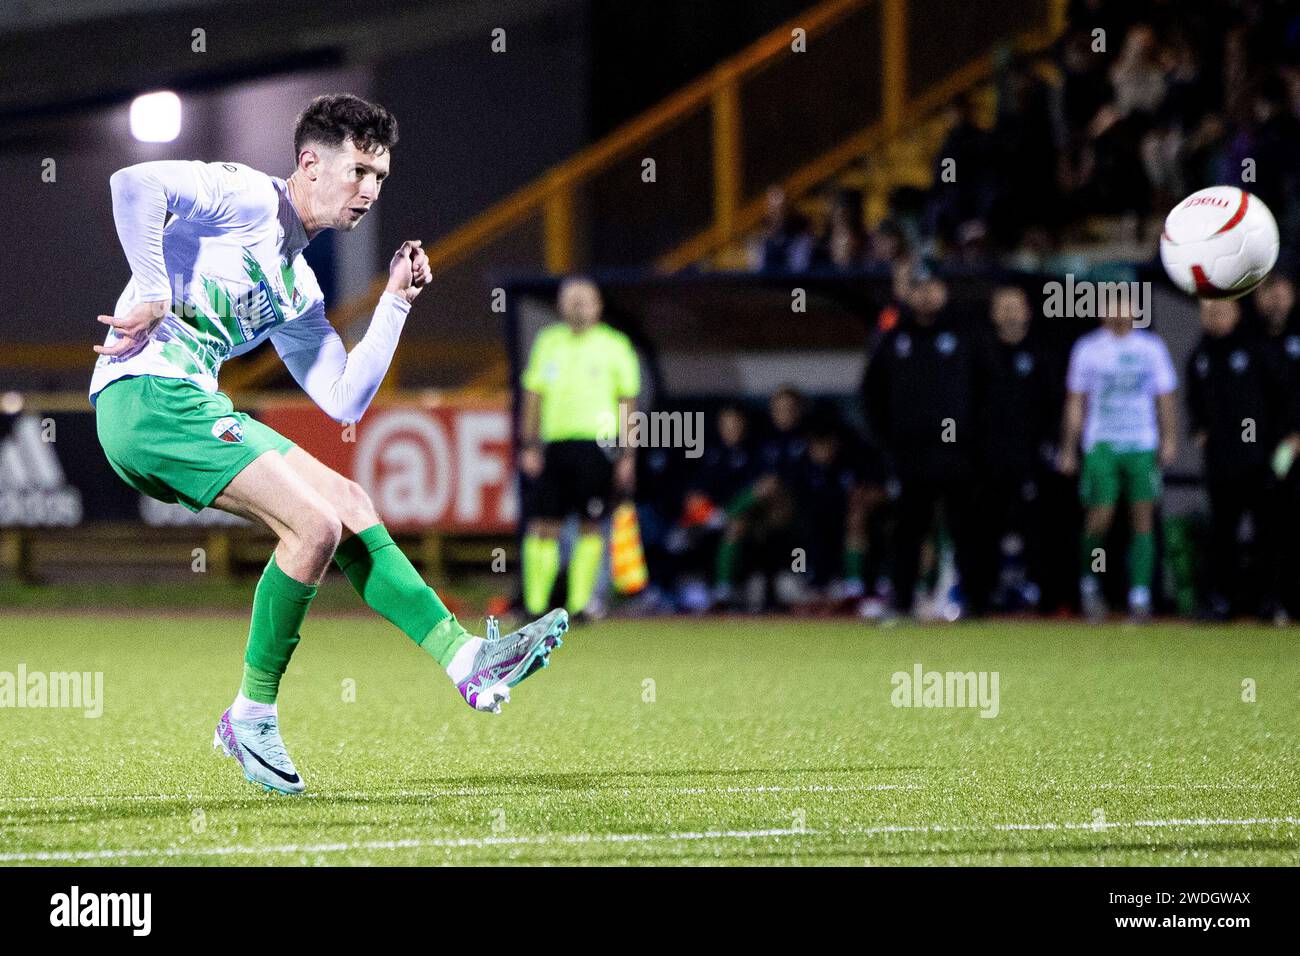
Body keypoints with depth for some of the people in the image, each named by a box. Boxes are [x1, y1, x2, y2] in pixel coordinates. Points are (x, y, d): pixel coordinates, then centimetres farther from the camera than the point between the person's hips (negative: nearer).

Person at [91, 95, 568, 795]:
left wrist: (395, 302, 17)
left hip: (195, 408, 9)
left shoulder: (297, 286, 23)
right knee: (314, 524, -16)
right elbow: (134, 184, -19)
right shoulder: (248, 198, -3)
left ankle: (466, 660, 5)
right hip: (147, 393, -9)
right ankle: (252, 716, -6)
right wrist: (153, 297, -18)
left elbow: (344, 401, 22)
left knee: (347, 505, 6)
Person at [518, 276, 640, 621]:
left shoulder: (614, 345, 4)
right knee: (542, 526, -3)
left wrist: (628, 457, -1)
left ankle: (579, 603, 4)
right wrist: (530, 446, 6)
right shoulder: (548, 342, 13)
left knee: (590, 527, -2)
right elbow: (533, 397, 14)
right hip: (554, 446, 3)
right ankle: (535, 605, 1)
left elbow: (628, 404, 4)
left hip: (596, 446, -3)